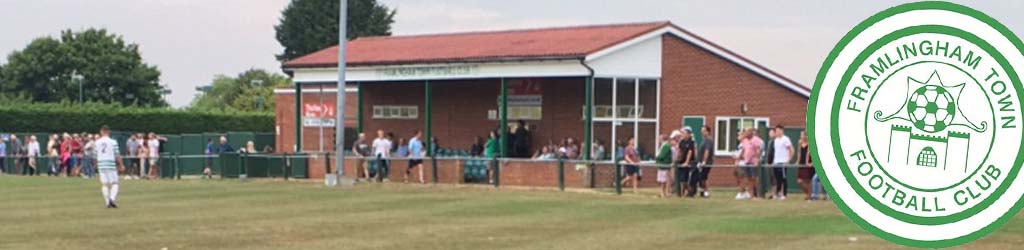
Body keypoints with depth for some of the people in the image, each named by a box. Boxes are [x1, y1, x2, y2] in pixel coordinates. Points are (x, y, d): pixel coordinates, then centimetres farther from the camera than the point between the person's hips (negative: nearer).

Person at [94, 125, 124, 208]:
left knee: (105, 184, 8)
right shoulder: (113, 142, -5)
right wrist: (121, 165, 1)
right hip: (111, 164, -3)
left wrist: (97, 163, 26)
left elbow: (94, 156, 9)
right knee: (115, 183, 3)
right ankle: (112, 199, -19)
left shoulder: (97, 142, 5)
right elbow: (117, 155, -8)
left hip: (101, 165, 3)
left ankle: (108, 202, 6)